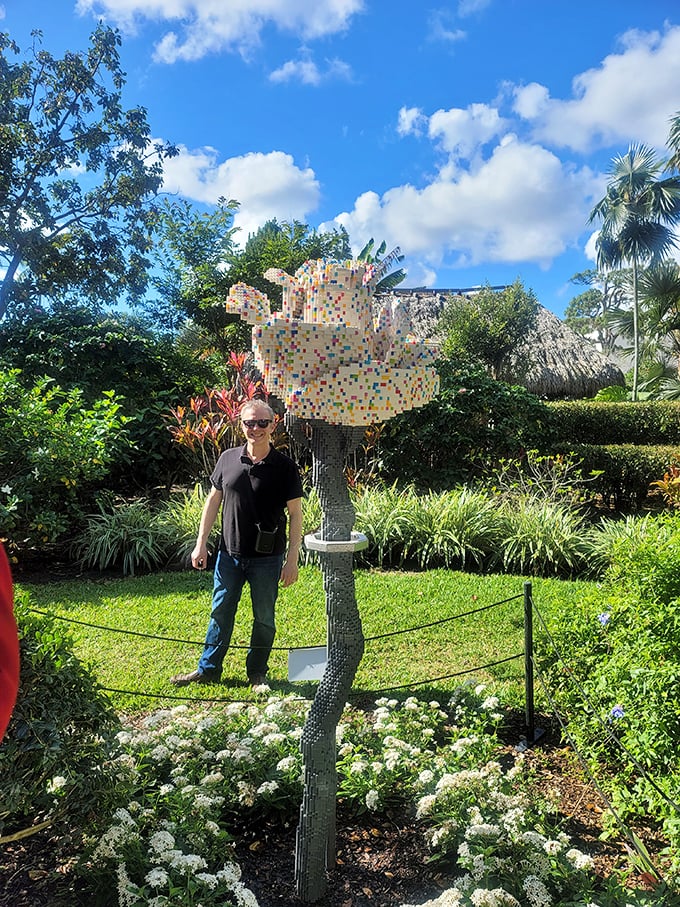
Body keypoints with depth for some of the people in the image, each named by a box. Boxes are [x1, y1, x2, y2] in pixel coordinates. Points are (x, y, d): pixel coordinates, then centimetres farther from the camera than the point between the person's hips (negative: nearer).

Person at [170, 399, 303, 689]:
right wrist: (201, 543, 6)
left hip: (267, 558, -3)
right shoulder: (228, 459, 0)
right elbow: (213, 500, 9)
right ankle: (208, 669, 30)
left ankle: (257, 673, 29)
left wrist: (292, 559, -10)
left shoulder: (284, 467, -9)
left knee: (264, 618, 11)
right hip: (229, 554, 3)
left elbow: (295, 514, -7)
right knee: (220, 613, 15)